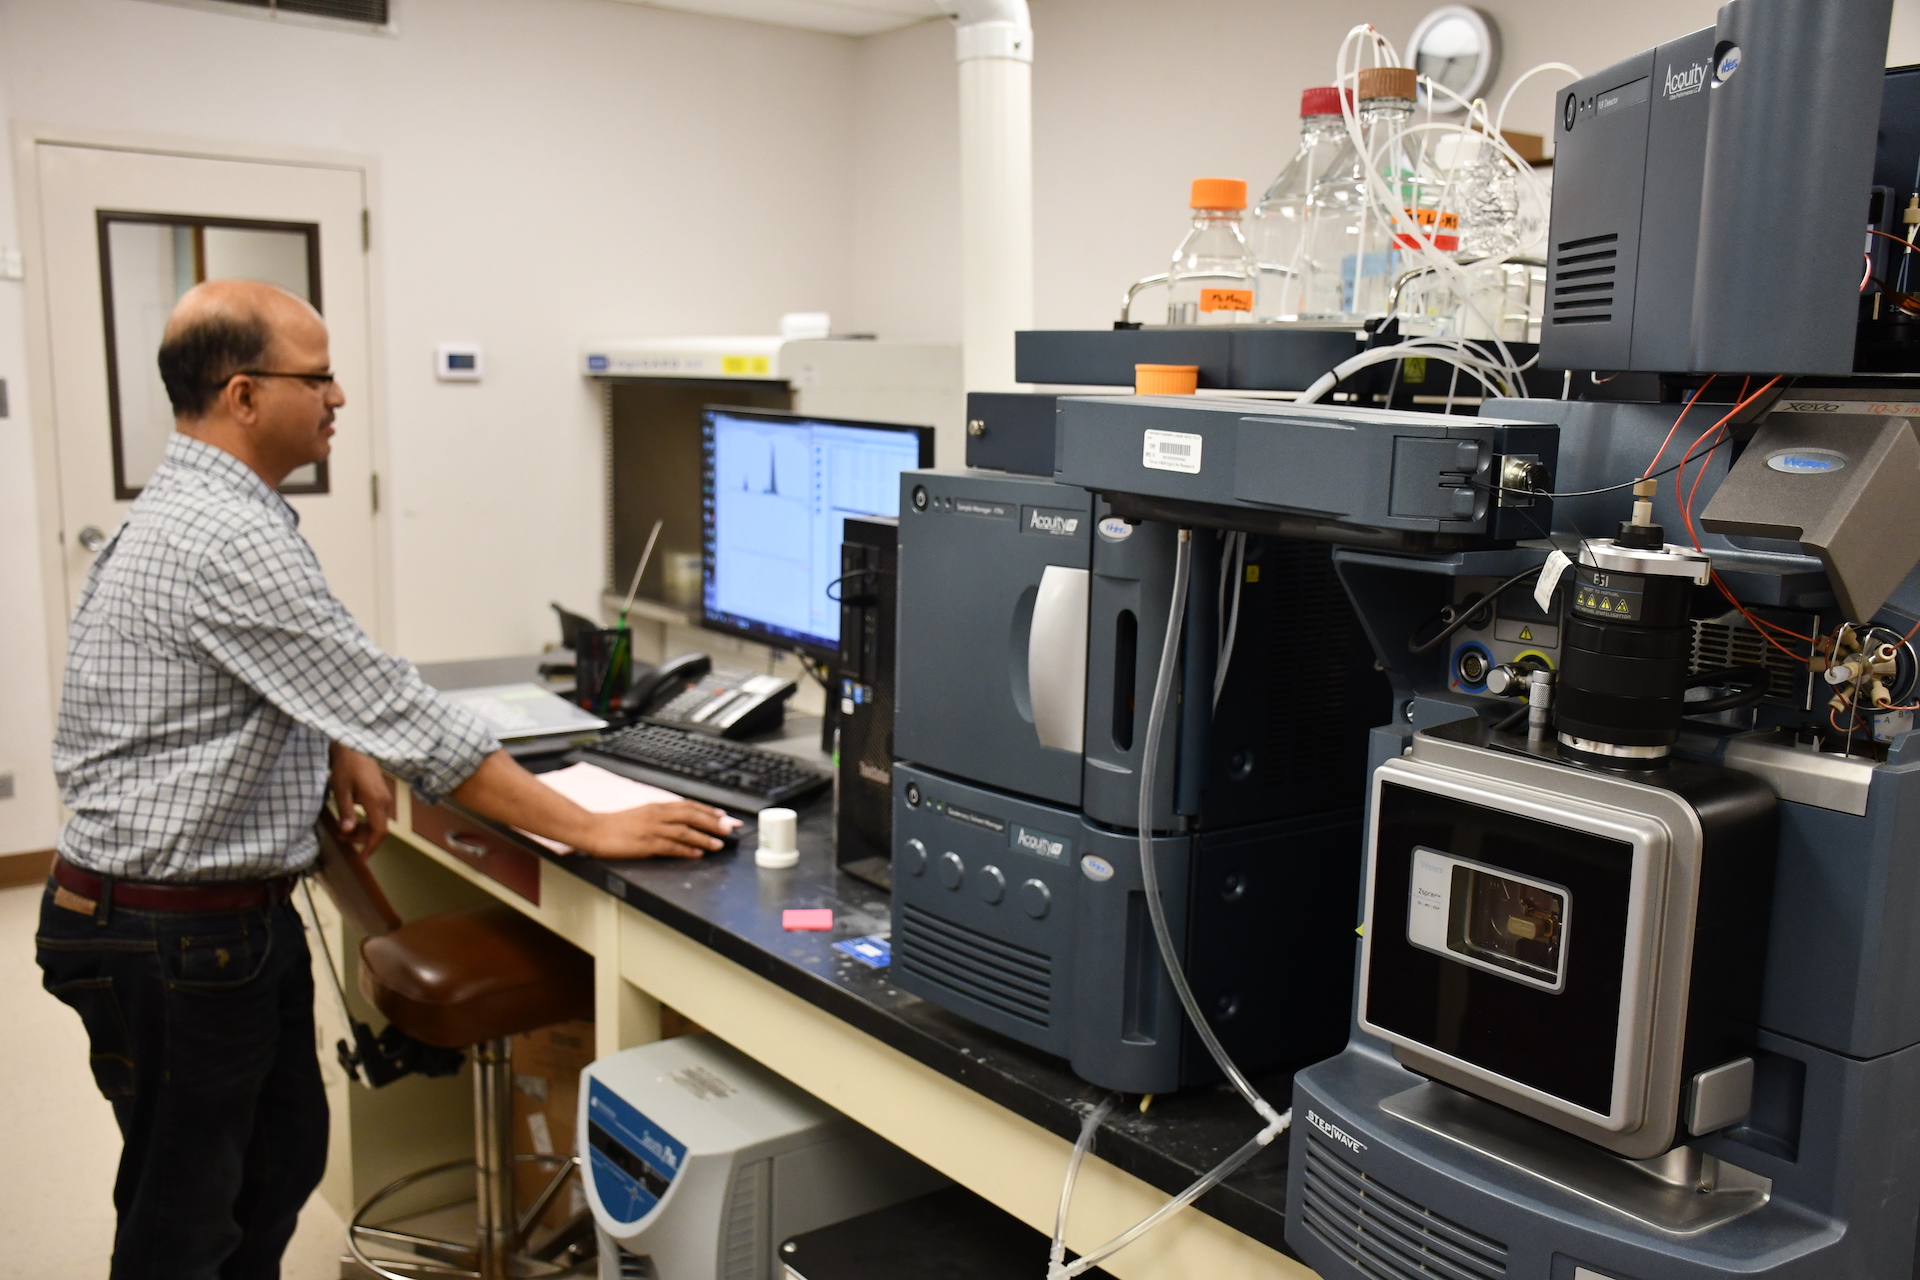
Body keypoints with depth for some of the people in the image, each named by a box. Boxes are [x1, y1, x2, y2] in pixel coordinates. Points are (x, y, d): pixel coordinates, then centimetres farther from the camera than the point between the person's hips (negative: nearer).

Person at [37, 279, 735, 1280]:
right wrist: (590, 830, -23)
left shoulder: (186, 507, 7)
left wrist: (340, 753, 5)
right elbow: (395, 713, -27)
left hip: (237, 908, 10)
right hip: (170, 934, -10)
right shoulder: (227, 539, -25)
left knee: (282, 1161, 20)